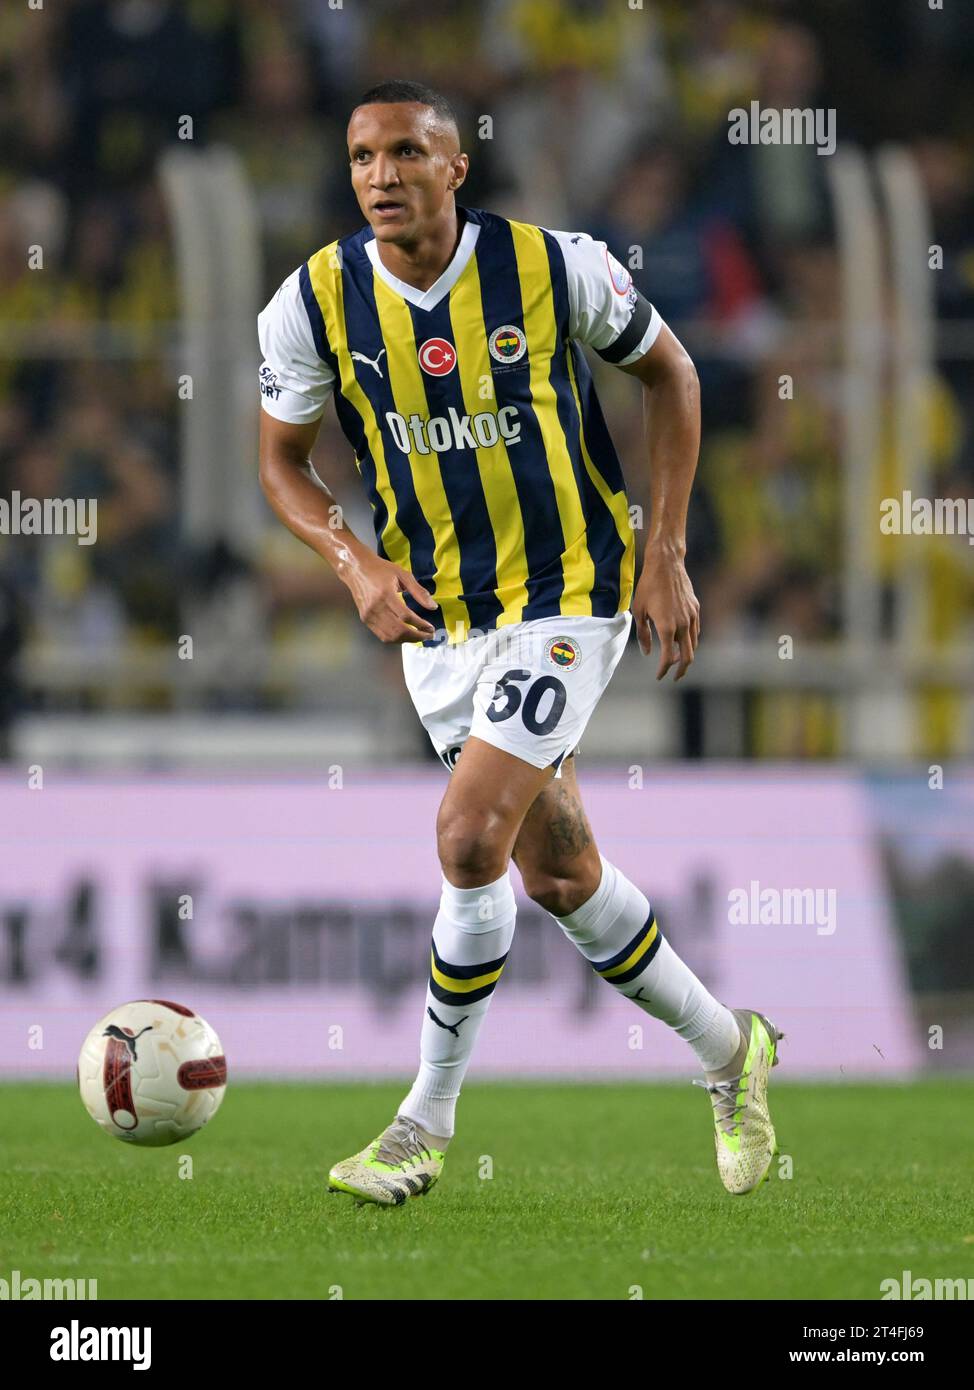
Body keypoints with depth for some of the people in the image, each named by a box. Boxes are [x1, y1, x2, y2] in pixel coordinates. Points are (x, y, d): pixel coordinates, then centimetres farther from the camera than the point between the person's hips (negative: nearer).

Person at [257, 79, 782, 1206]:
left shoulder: (555, 267, -14)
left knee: (470, 838, -18)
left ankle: (430, 1119, -3)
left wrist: (666, 553, -2)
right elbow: (281, 459, 6)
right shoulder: (315, 302, -8)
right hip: (436, 619, 4)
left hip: (567, 596, -4)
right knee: (557, 872, 10)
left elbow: (668, 372, 2)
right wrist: (357, 565, -13)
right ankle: (726, 1051, 32)